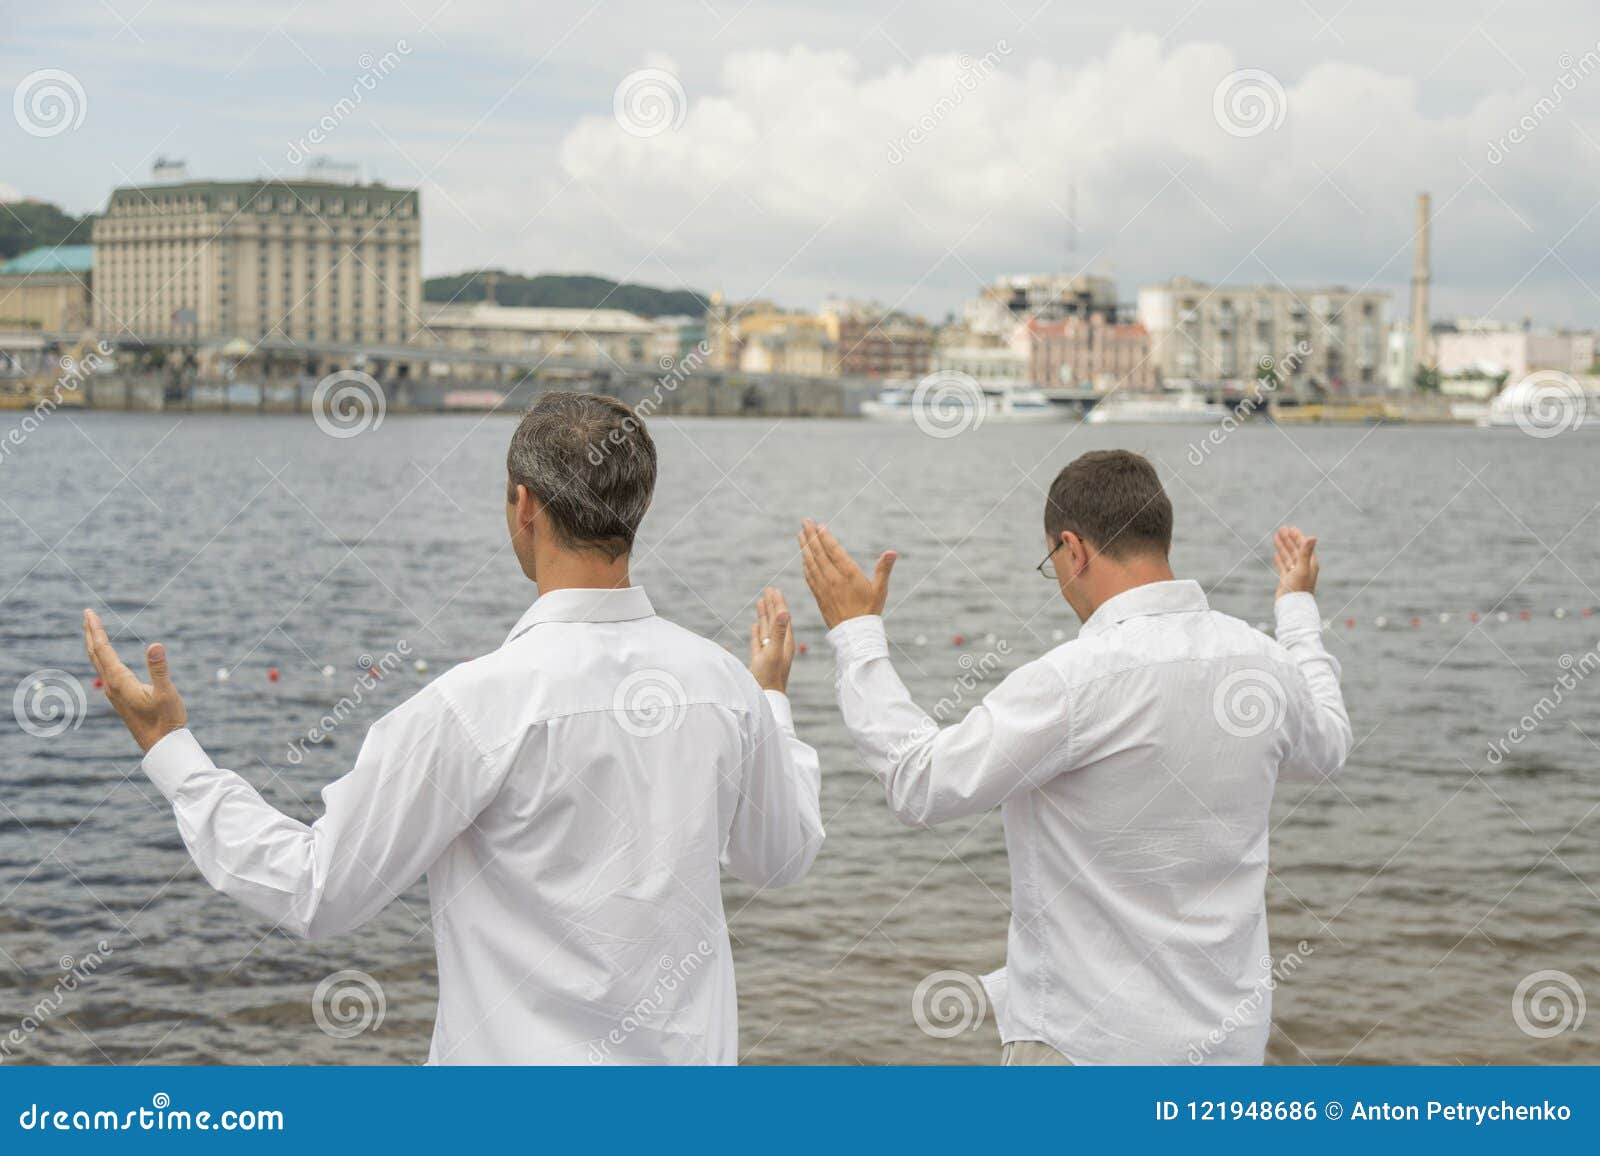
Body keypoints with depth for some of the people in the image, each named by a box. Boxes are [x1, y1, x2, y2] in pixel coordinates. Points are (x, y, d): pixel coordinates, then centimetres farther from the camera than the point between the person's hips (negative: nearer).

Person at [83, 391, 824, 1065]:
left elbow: (317, 895, -12)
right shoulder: (725, 684, -6)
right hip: (688, 1060, 5)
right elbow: (783, 856, 12)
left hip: (525, 1056, -5)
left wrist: (170, 752, -5)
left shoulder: (478, 704, -20)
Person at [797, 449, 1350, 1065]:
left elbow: (919, 785, -16)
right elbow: (1326, 746, 23)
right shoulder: (1262, 660, 0)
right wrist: (1299, 610, 39)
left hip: (1094, 1042, -7)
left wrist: (856, 633, -6)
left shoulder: (1076, 680, -22)